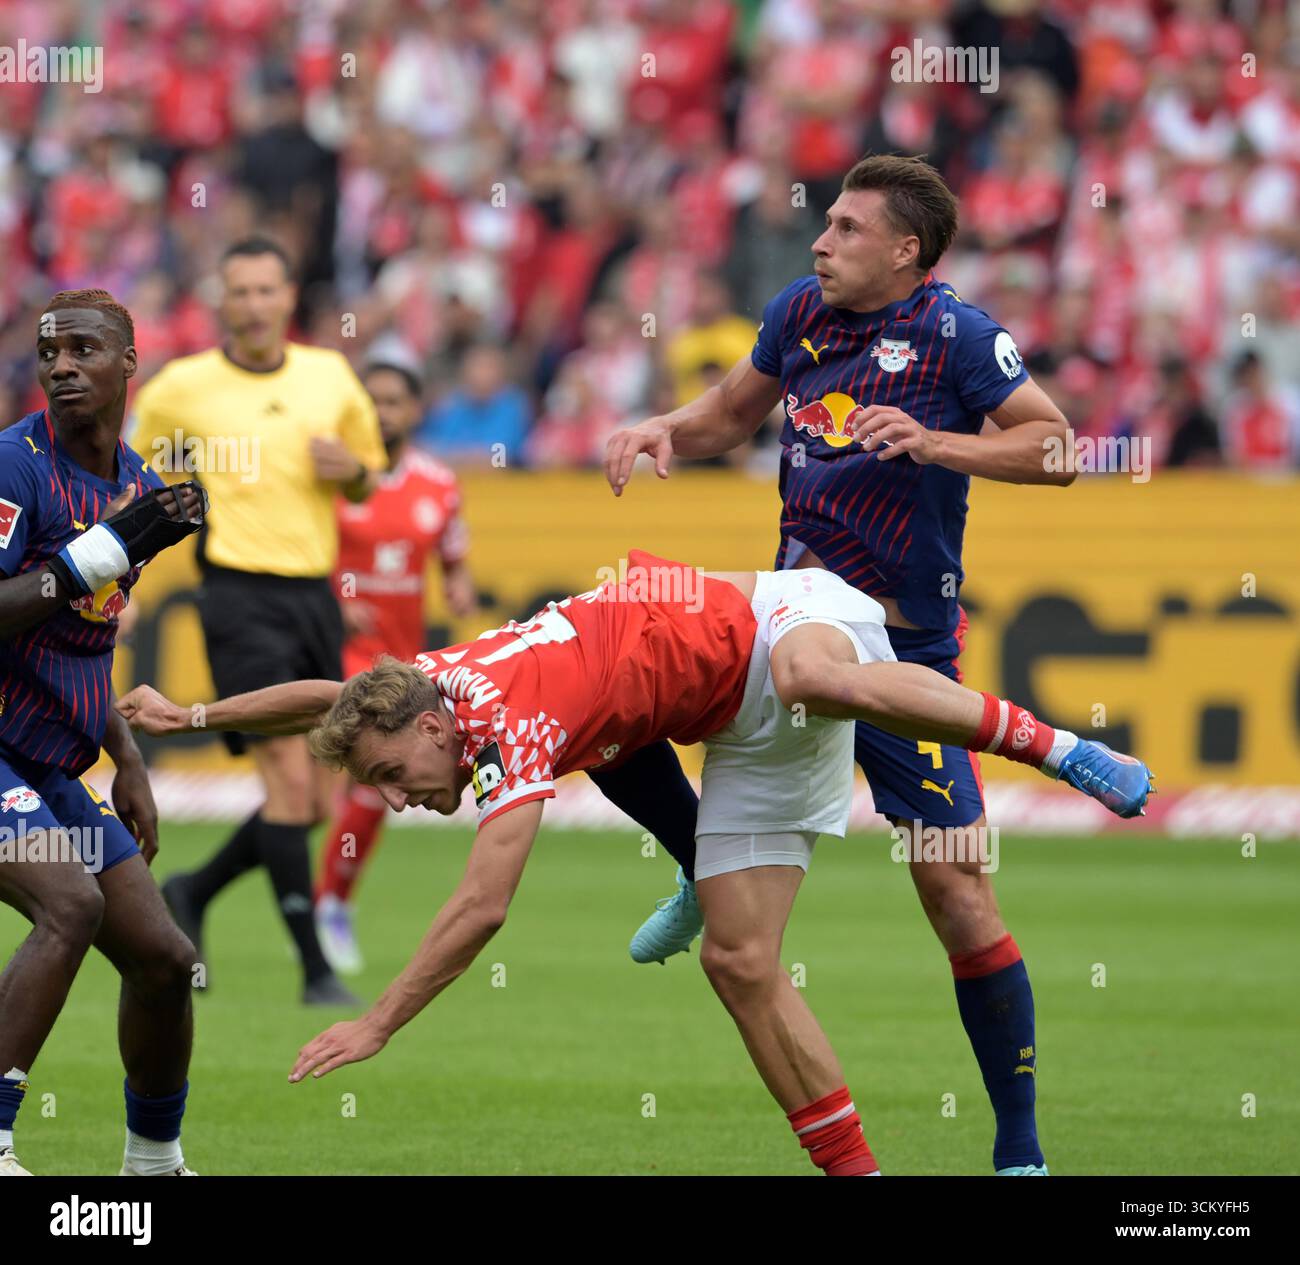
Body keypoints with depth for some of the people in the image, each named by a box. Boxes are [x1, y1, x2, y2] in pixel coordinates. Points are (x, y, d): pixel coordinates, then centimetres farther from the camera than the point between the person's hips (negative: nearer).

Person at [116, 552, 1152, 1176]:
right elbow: (326, 697, 19)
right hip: (747, 729, 9)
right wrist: (192, 715, 21)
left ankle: (1051, 745, -33)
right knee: (739, 961, -4)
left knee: (820, 677, -47)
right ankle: (857, 1173, -5)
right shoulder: (436, 677, -4)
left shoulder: (514, 722, -29)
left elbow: (482, 909, -34)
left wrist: (376, 1026, -30)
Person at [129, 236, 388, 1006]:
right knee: (291, 781, -16)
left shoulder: (331, 377, 8)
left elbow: (368, 481, 20)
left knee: (317, 801, 5)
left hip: (314, 595, 5)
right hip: (241, 596, -5)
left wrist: (351, 469, -3)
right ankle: (315, 967, -11)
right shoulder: (181, 387, -1)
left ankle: (194, 895, 28)